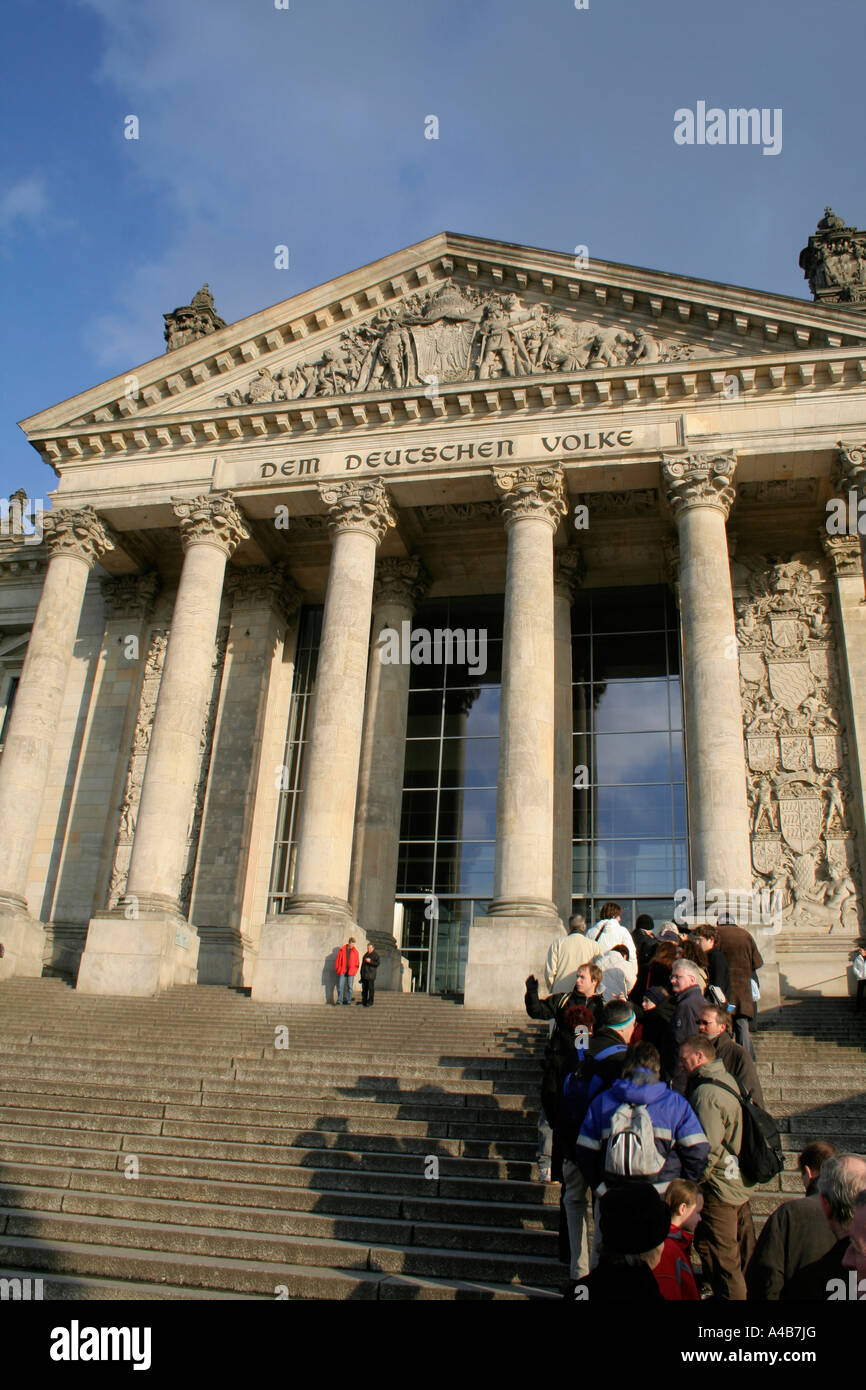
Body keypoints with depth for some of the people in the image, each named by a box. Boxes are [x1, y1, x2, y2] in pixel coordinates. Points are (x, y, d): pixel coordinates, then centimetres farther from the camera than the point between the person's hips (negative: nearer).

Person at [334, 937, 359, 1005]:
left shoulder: (355, 952, 6)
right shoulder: (342, 950, 4)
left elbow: (357, 962, 8)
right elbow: (338, 960, 6)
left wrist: (355, 971, -1)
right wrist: (337, 969, 1)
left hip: (351, 971, 1)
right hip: (342, 971, -1)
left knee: (350, 986, 2)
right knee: (340, 986, -3)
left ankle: (348, 1000, 10)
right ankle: (339, 1000, 2)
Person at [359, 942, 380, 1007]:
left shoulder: (376, 954, -5)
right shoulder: (366, 954, 18)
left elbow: (377, 963, -13)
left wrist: (370, 961, -23)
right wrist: (361, 972, 22)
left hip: (371, 975, -7)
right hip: (364, 974, 7)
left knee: (371, 988, -5)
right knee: (364, 988, 12)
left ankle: (370, 1003, 0)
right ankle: (364, 1001, 21)